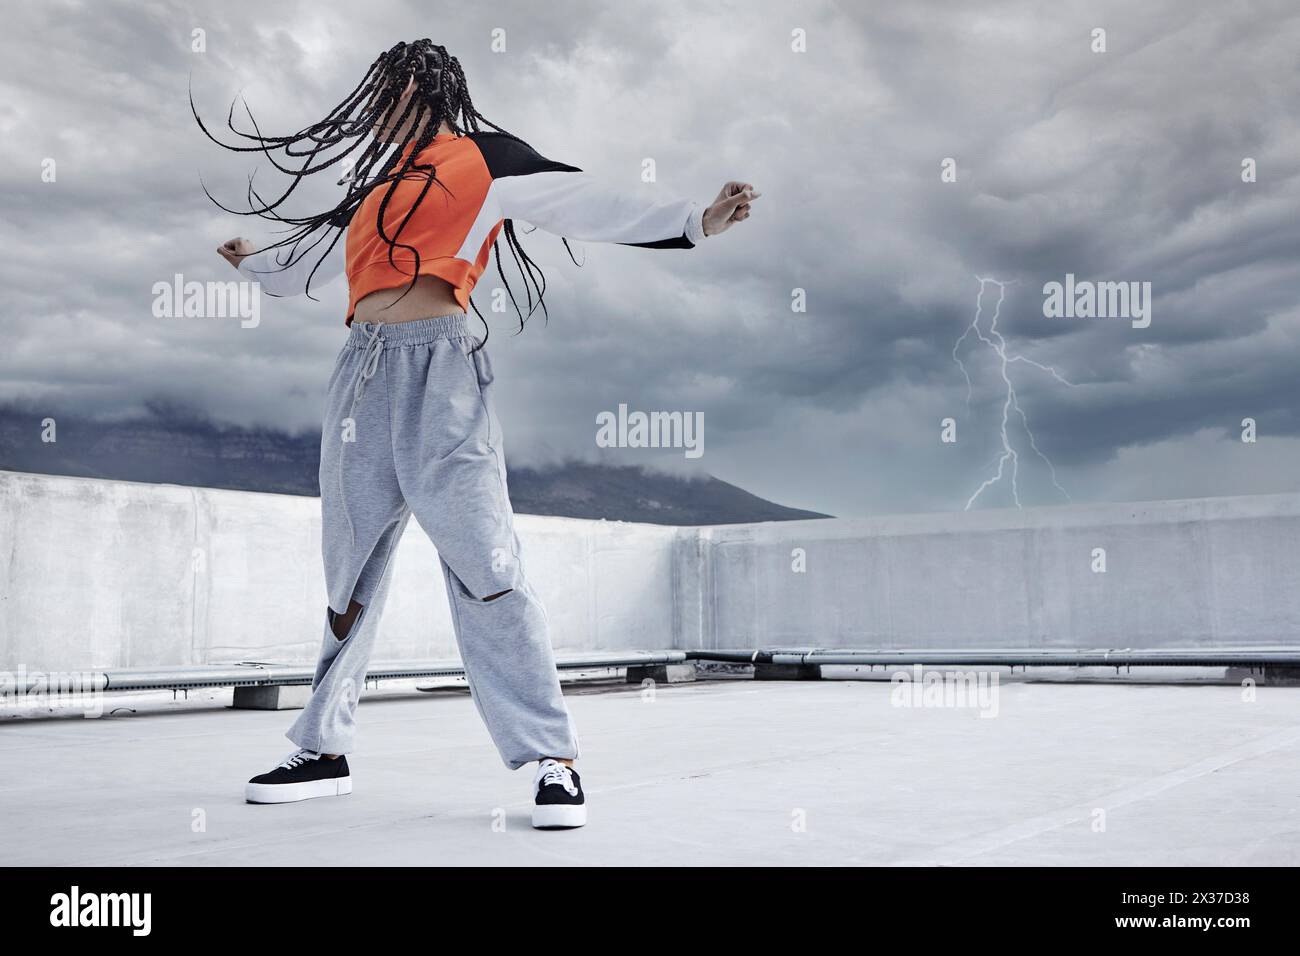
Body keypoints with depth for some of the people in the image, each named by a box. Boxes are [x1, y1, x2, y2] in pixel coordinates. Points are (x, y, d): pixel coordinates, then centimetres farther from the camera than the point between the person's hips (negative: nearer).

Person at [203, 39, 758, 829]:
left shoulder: (483, 158, 5)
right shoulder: (376, 189, 25)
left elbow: (586, 206, -3)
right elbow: (312, 261, 42)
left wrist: (695, 222, -15)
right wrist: (253, 265, 60)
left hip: (438, 367, -7)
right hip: (364, 373, 7)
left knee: (484, 568, -13)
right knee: (352, 574, 10)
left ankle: (556, 761, -8)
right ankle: (326, 751, 20)